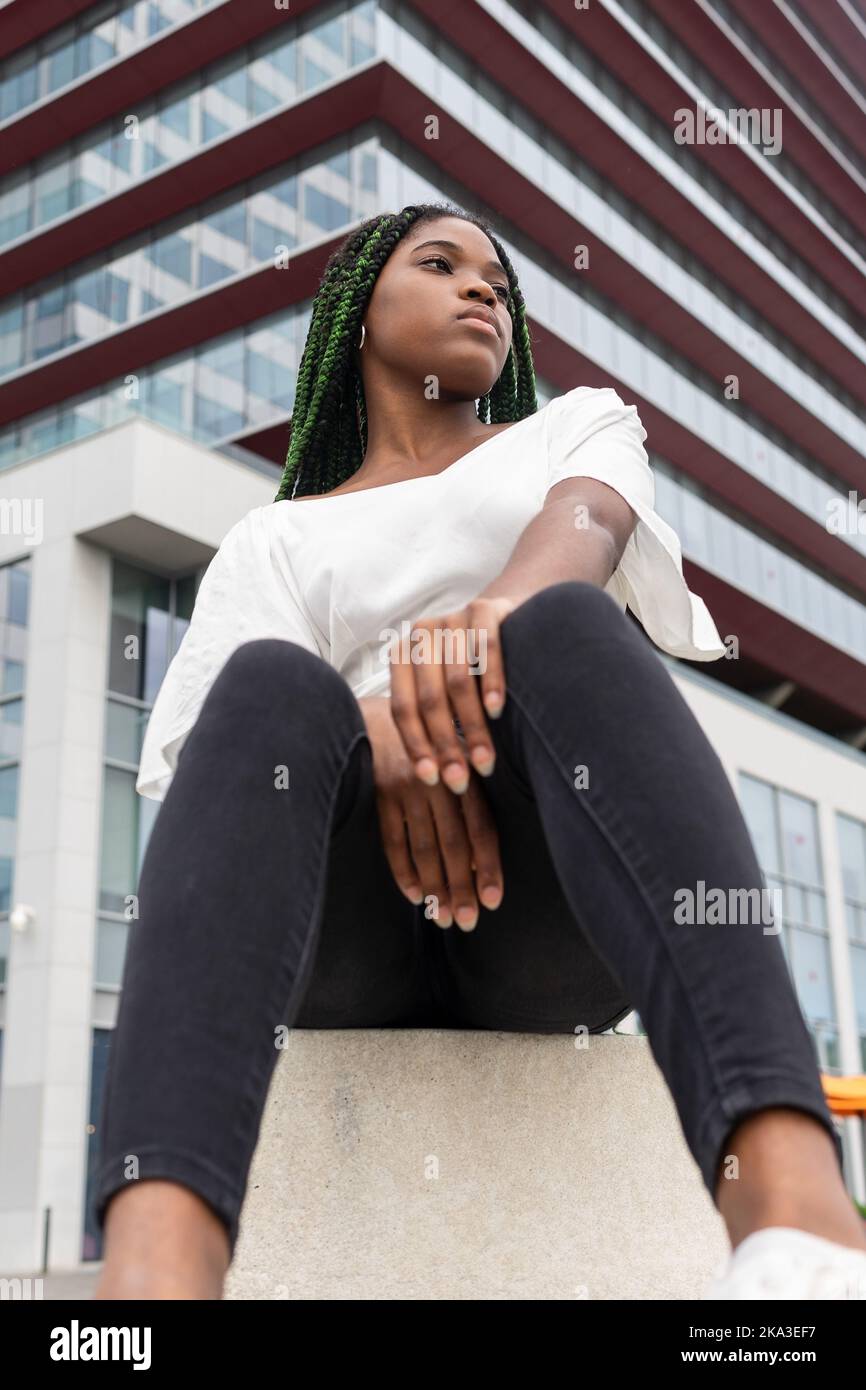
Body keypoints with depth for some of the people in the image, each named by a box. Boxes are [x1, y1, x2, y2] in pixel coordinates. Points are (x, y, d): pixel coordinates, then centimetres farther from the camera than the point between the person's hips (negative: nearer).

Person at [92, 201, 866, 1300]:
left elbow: (587, 521, -2)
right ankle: (155, 1260, -52)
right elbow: (244, 710, 1)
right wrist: (379, 733, -23)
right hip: (351, 921, 1)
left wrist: (501, 611, -27)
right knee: (274, 683, -28)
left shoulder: (575, 429, 25)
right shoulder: (277, 539, 23)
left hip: (558, 914, 0)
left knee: (564, 623, -29)